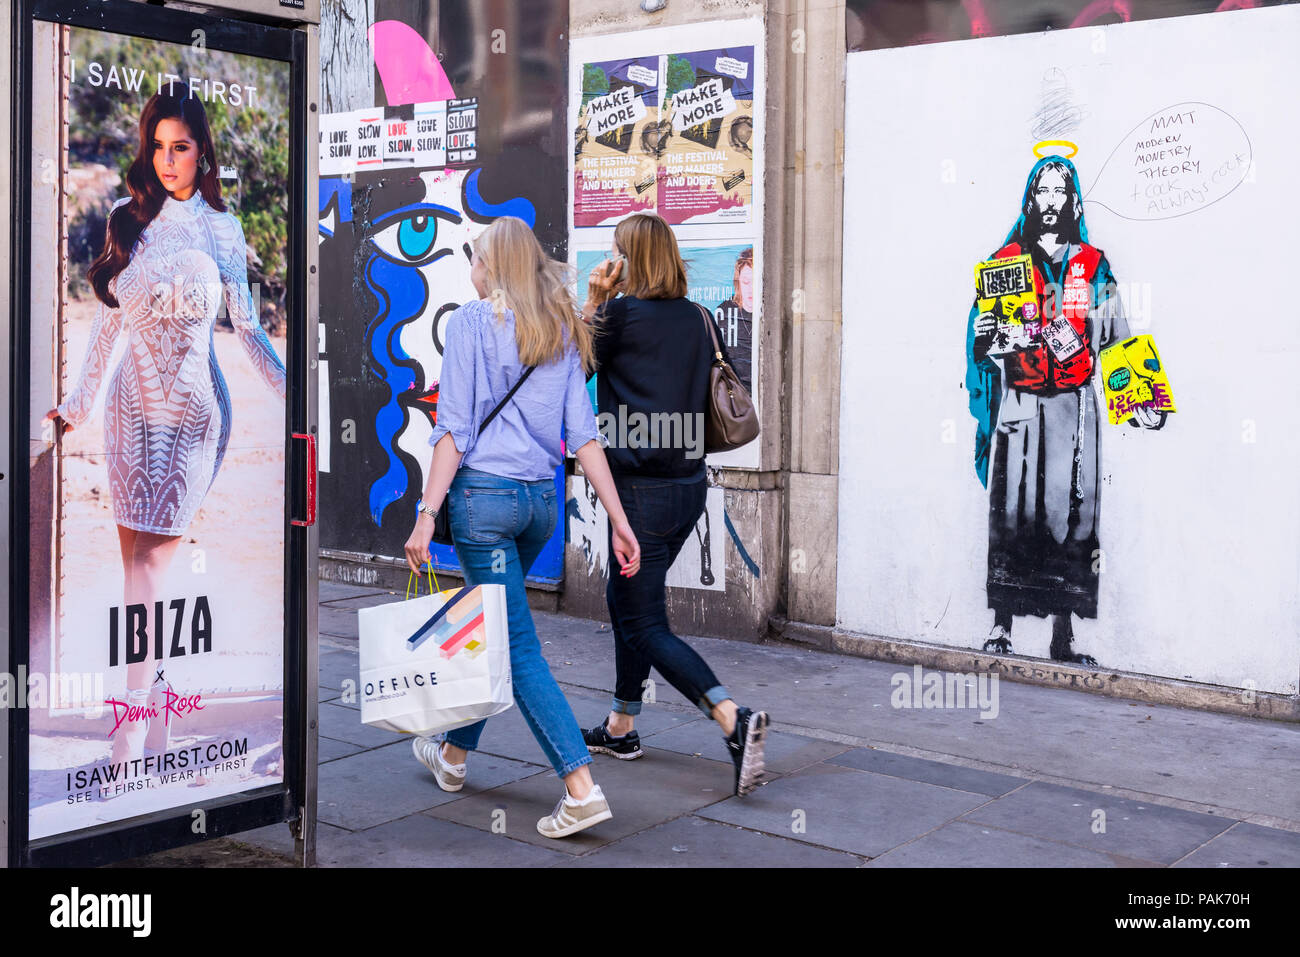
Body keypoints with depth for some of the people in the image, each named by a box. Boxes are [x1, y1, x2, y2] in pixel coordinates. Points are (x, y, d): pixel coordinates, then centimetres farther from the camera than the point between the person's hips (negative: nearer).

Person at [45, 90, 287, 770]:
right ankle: (154, 688, 19)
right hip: (133, 401, 4)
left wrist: (291, 400, -3)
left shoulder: (221, 229, 0)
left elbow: (247, 327, 3)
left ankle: (132, 727, -6)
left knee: (148, 563, -9)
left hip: (193, 407, -3)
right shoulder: (129, 222, 8)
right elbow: (108, 320, 15)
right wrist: (79, 401, 20)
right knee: (135, 557, 3)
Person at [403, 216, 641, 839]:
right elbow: (583, 433, 6)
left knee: (518, 647, -5)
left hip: (483, 493, -6)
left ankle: (582, 787, -12)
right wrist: (619, 520, 5)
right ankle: (454, 753, 37)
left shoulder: (472, 320, -4)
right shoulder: (561, 331, 12)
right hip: (541, 500, 7)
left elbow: (455, 429, -11)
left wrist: (428, 514, -10)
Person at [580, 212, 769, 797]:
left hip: (642, 488, -8)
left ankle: (735, 720, -18)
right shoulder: (697, 319, 7)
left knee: (644, 624, -3)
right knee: (625, 600, 21)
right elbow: (718, 396, 14)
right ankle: (621, 728, 30)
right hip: (689, 483, 8)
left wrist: (593, 300, 1)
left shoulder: (622, 315, -11)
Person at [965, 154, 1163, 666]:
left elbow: (1115, 339, 12)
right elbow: (983, 334, 10)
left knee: (1068, 507, -3)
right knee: (1012, 506, -5)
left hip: (1073, 403, 1)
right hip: (1018, 401, -1)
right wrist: (982, 335, -13)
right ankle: (1001, 624, 2)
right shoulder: (1005, 260, 10)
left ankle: (1063, 636, 3)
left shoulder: (1093, 266, 12)